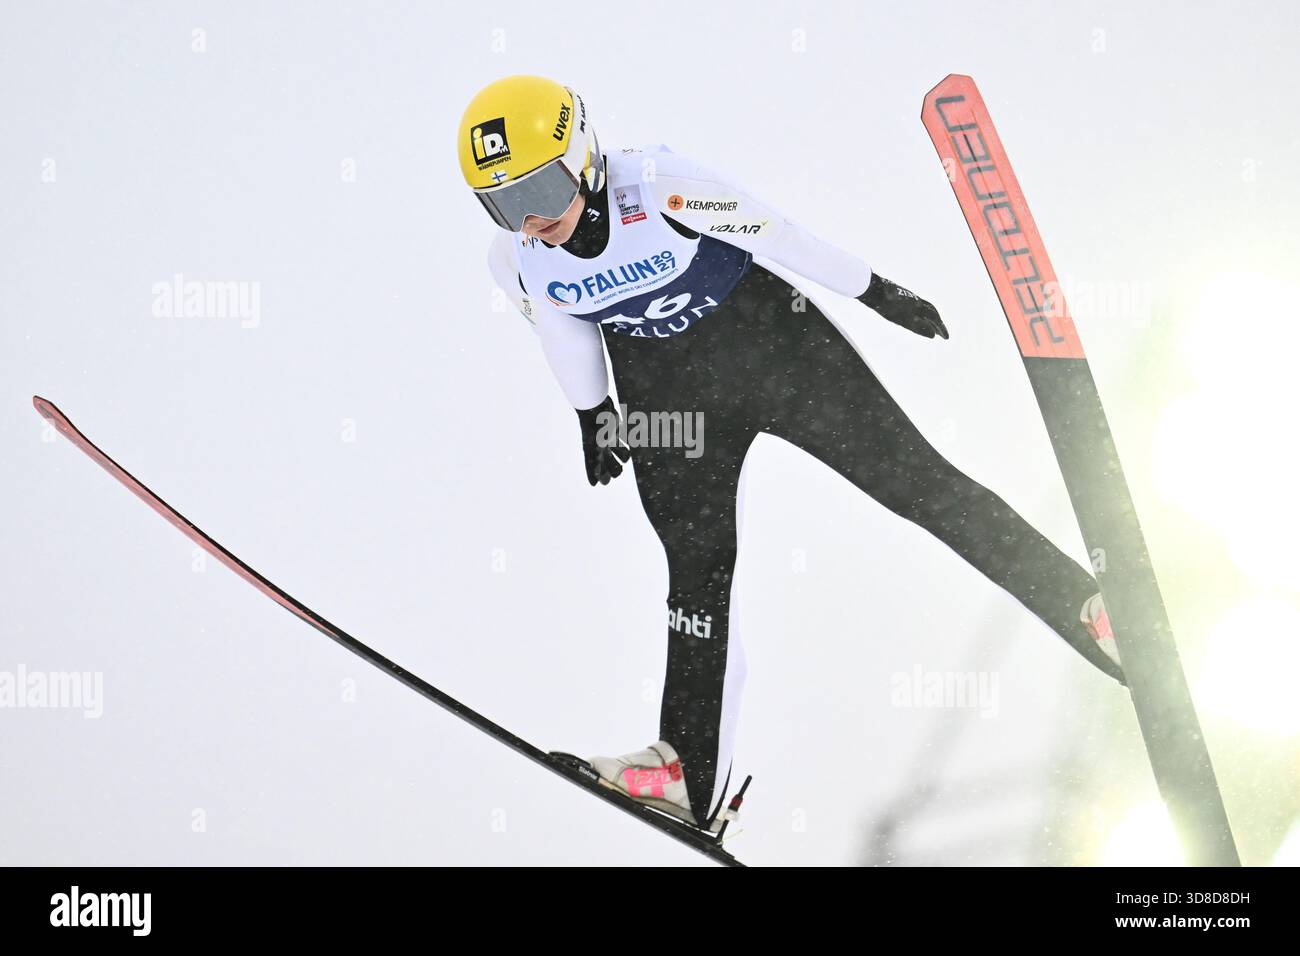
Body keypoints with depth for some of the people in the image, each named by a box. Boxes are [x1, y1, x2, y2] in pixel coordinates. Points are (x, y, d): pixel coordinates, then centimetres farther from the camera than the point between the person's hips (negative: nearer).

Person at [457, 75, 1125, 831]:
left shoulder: (660, 186, -30)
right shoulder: (519, 264, -15)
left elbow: (776, 236, -19)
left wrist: (878, 293, -9)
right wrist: (593, 415, 19)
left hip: (776, 345, -3)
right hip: (669, 394, 3)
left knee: (916, 478, 0)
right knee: (698, 567, 0)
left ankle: (1088, 606, 12)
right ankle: (692, 775, 9)